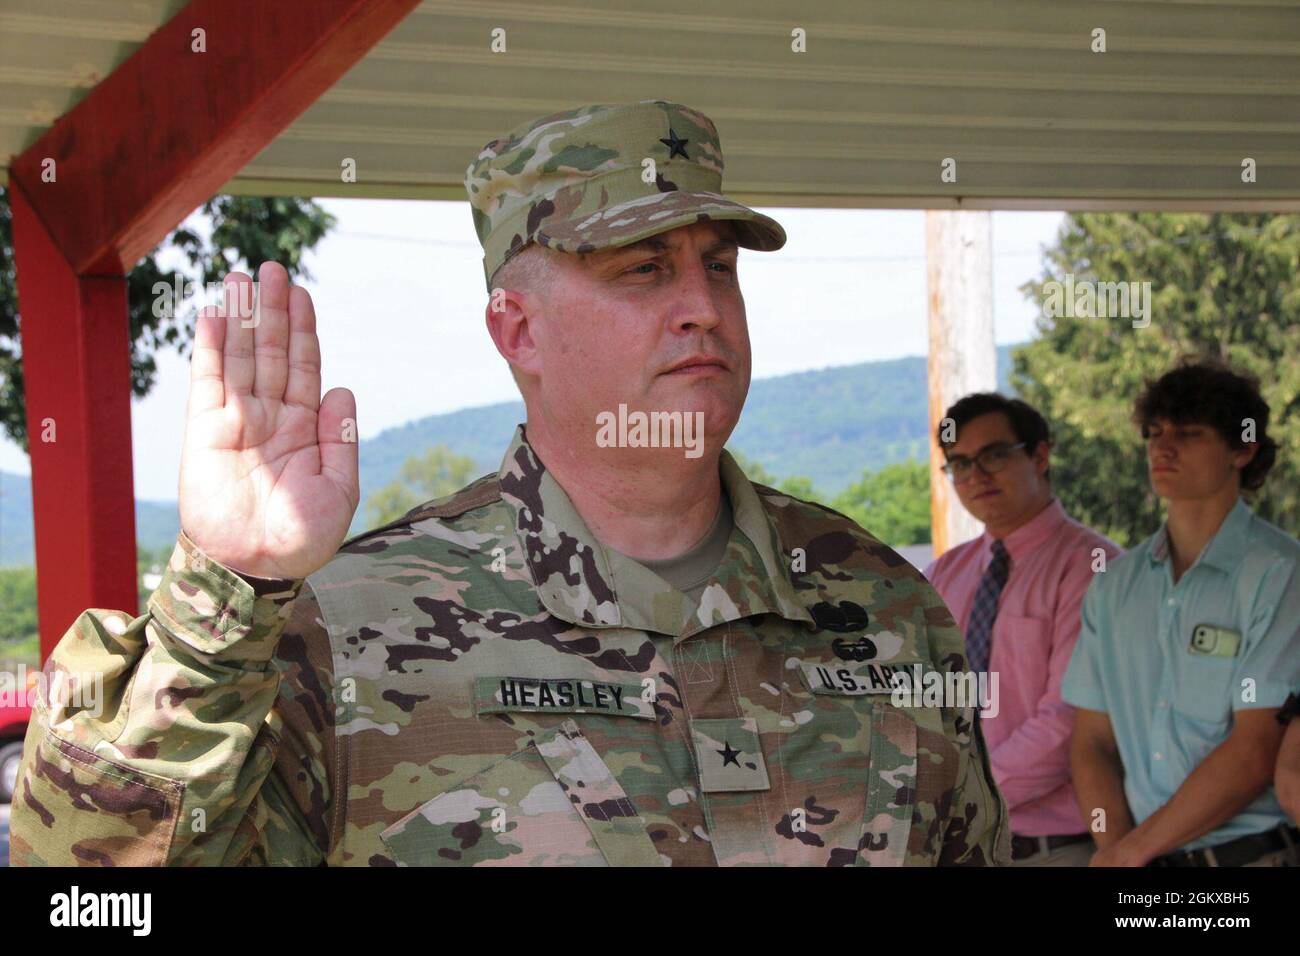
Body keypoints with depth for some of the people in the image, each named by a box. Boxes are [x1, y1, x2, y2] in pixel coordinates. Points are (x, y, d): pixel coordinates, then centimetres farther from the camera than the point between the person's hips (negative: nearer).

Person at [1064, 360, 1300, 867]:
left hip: (1252, 851, -4)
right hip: (1145, 861, 5)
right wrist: (1113, 844, -5)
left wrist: (1133, 849, -6)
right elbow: (1092, 740, 12)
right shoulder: (1114, 584, 13)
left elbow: (1256, 753, -10)